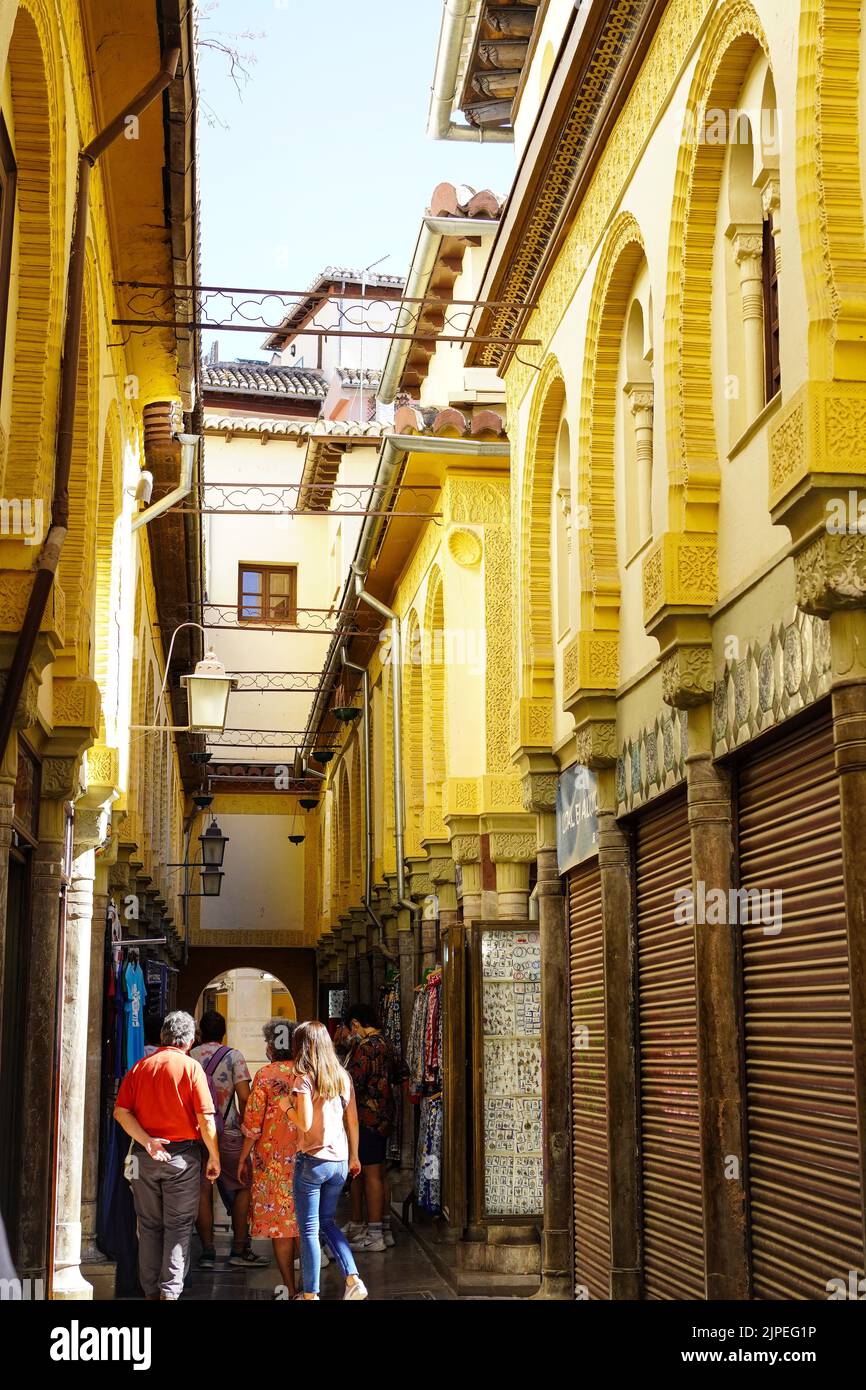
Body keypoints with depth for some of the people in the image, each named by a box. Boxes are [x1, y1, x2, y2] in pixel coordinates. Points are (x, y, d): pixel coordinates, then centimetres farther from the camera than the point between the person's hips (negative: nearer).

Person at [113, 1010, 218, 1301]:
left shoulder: (140, 1067, 6)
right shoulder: (191, 1067, -6)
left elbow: (120, 1111, -4)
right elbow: (206, 1119, -10)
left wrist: (146, 1141, -10)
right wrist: (214, 1159, -2)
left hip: (145, 1157, 3)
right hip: (182, 1156, -3)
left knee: (149, 1225, 13)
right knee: (178, 1227, 5)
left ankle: (151, 1291, 18)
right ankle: (169, 1292, -1)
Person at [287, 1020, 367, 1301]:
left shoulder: (304, 1079, -12)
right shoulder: (342, 1077, 6)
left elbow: (305, 1123, -20)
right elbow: (353, 1121, 11)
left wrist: (287, 1106, -2)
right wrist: (354, 1156, 21)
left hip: (312, 1160, -6)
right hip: (340, 1161, 6)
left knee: (309, 1230, 4)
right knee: (328, 1222, 20)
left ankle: (311, 1294, 8)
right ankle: (353, 1279, 6)